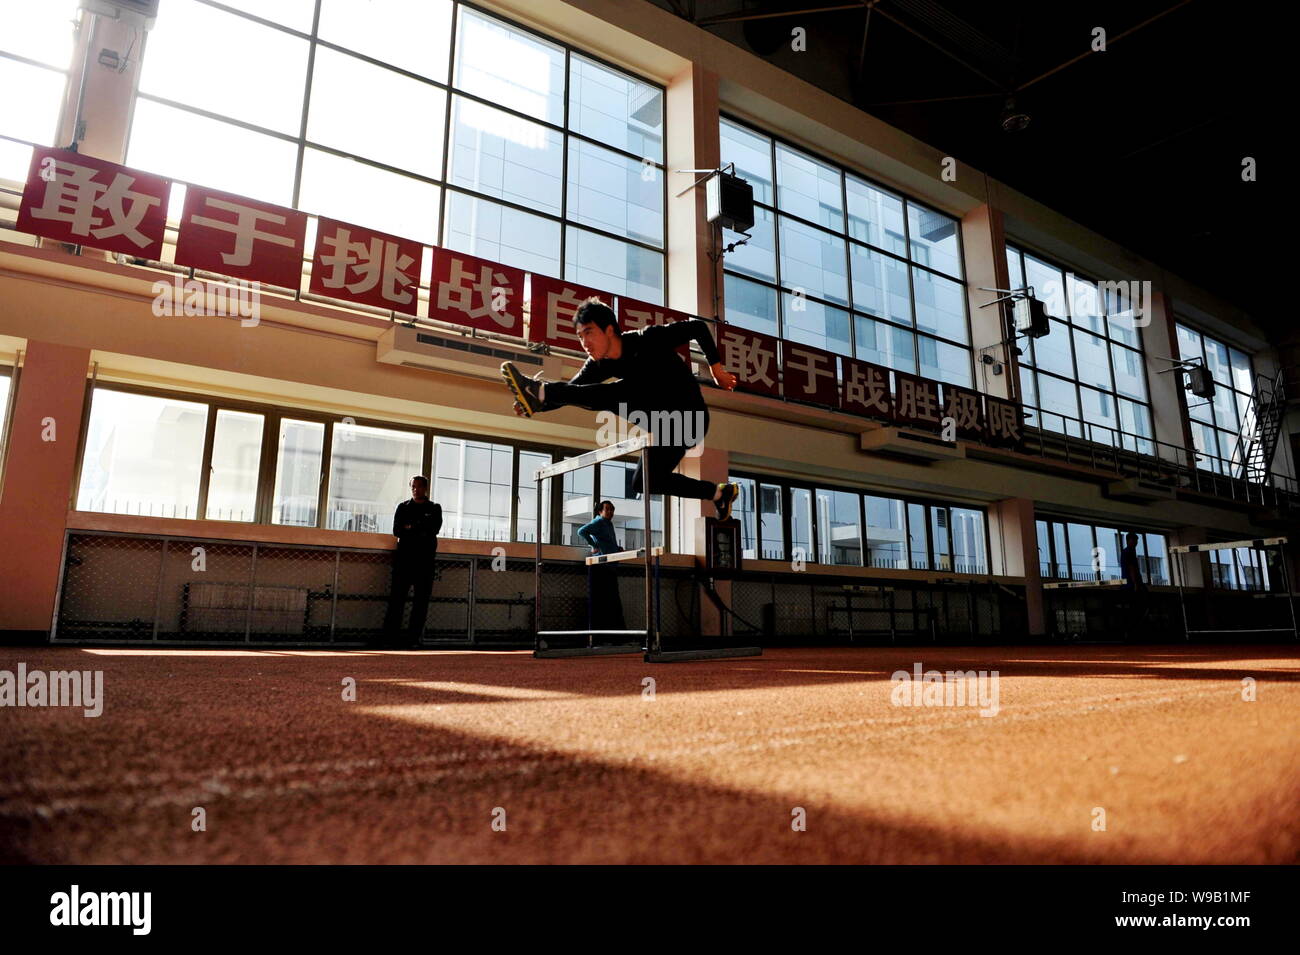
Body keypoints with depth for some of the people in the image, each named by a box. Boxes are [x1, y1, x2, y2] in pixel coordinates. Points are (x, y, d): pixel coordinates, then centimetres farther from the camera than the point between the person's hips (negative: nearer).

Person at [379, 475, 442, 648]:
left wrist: (411, 527, -5)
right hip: (404, 557, 0)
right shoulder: (403, 507, 16)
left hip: (426, 558, 0)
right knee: (396, 597, -6)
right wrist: (421, 530, -6)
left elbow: (435, 528, -4)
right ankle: (390, 639, -6)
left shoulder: (435, 508, 13)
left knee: (421, 600, -3)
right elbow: (396, 531, 4)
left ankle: (414, 639, 0)